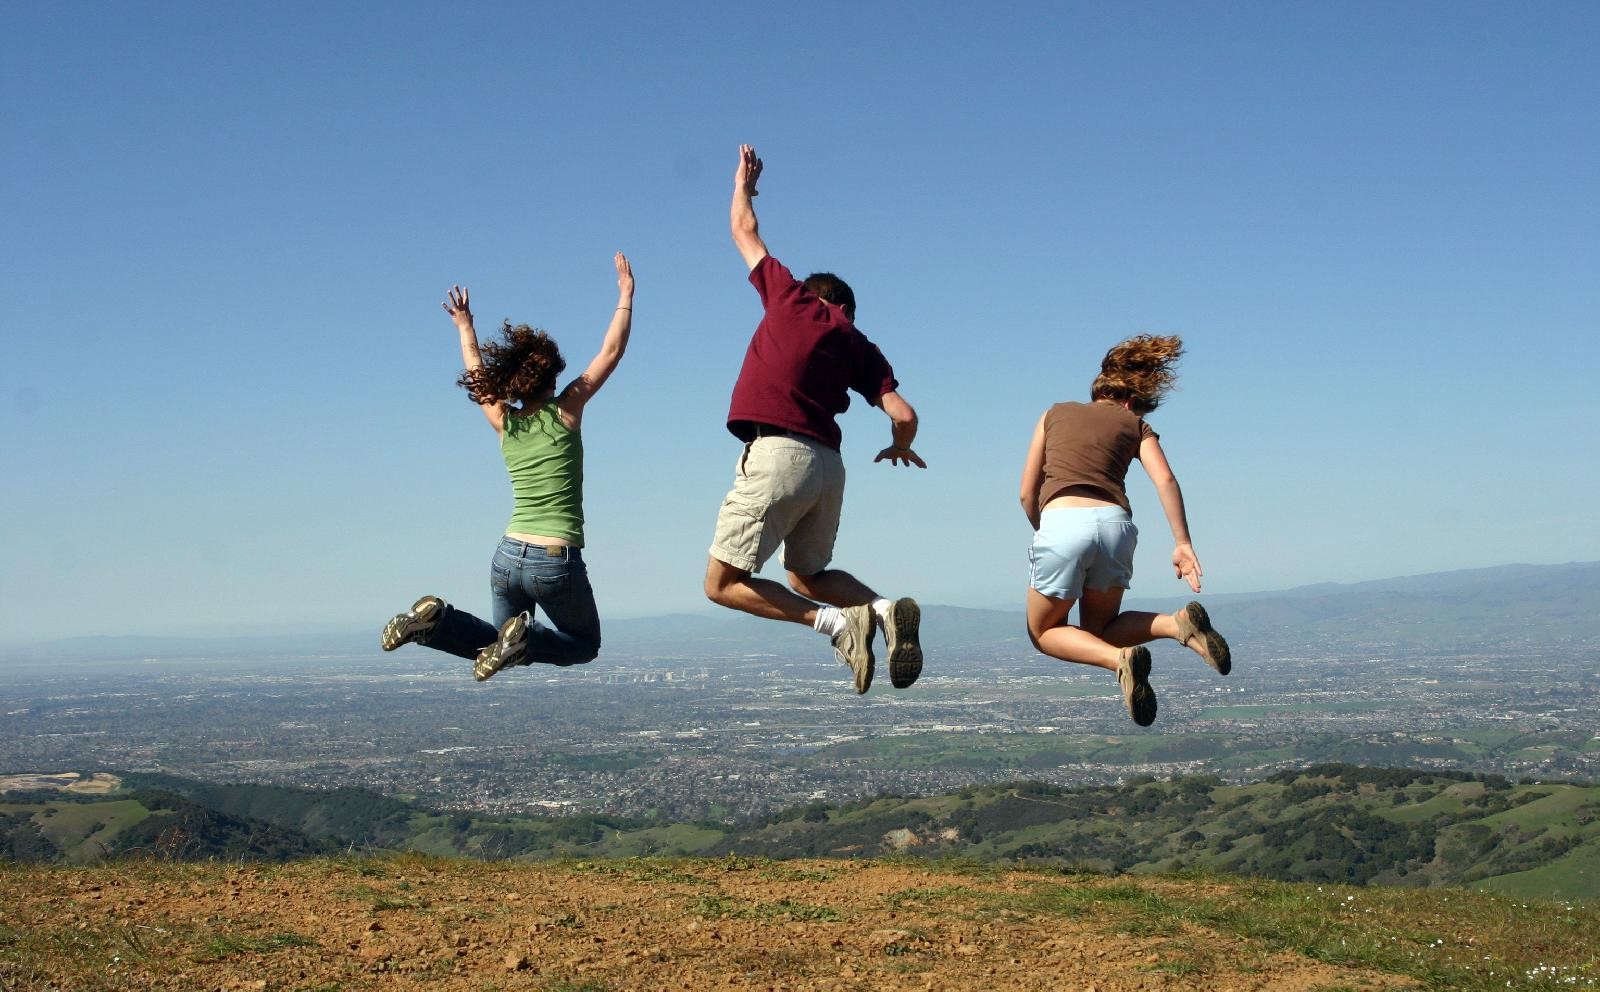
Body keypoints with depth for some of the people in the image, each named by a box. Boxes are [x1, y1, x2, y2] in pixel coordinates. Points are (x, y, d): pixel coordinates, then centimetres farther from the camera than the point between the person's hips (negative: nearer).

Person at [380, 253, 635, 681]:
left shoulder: (504, 423, 6)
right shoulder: (566, 411, -5)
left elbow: (477, 374, 25)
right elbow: (611, 352, 2)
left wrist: (465, 326, 38)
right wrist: (626, 295, 12)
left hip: (509, 554, 5)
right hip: (557, 560, -5)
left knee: (498, 646, 24)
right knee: (585, 645, 17)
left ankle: (437, 620, -4)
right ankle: (525, 638, -13)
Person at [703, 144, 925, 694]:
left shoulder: (790, 296, 11)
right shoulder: (859, 345, 17)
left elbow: (745, 231, 24)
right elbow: (904, 415, 6)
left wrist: (743, 184, 44)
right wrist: (899, 449, 30)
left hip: (775, 453, -5)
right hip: (827, 463, 6)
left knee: (722, 584, -1)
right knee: (808, 576, 26)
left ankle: (838, 622, -14)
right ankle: (885, 607, 0)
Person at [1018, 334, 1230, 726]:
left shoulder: (1056, 414, 22)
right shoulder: (1136, 426, 21)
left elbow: (1027, 494, 19)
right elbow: (1166, 481, 2)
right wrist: (1183, 543, -2)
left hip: (1062, 522, -2)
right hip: (1115, 524, 2)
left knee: (1044, 631, 18)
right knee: (1098, 631, 24)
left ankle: (1121, 660, -10)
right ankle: (1177, 623, -2)